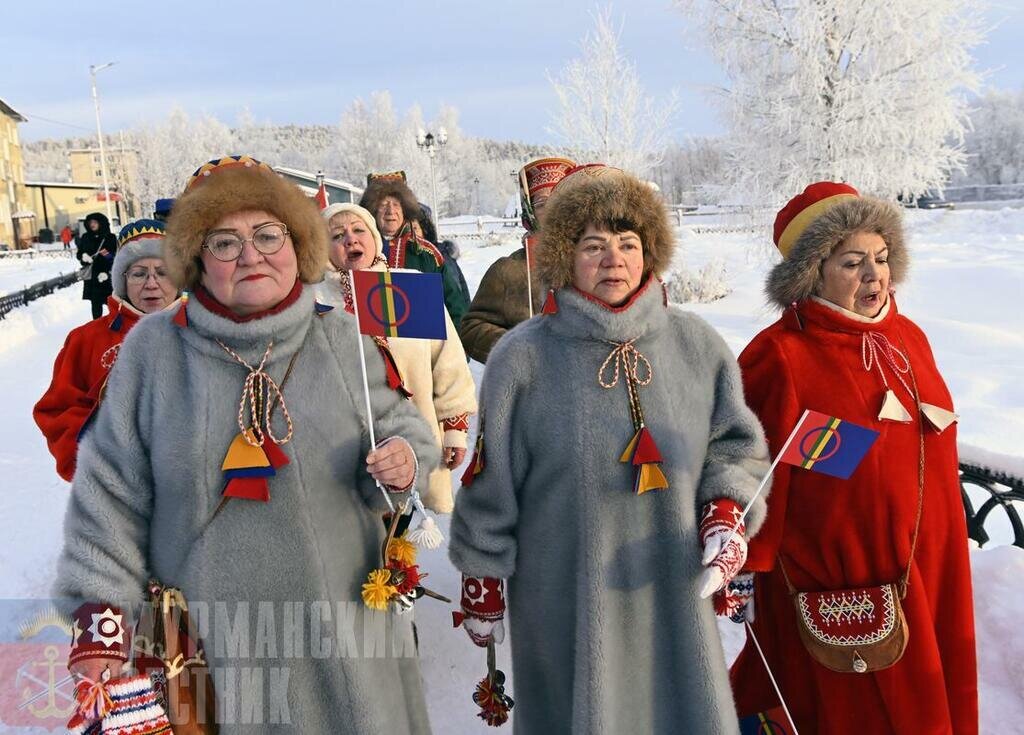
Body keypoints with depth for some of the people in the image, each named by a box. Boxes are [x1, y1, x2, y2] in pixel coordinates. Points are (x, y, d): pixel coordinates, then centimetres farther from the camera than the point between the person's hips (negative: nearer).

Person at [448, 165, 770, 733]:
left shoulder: (697, 346, 0)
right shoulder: (522, 357, -8)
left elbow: (735, 446, 10)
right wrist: (481, 583, 3)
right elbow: (488, 482, -2)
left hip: (674, 597, 3)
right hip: (564, 605, -2)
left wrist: (725, 514, -7)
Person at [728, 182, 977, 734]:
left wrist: (946, 560, 19)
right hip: (831, 590, -7)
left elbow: (934, 457, 15)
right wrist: (743, 572, -14)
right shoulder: (781, 355, -17)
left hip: (926, 571, 7)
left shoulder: (909, 339, 5)